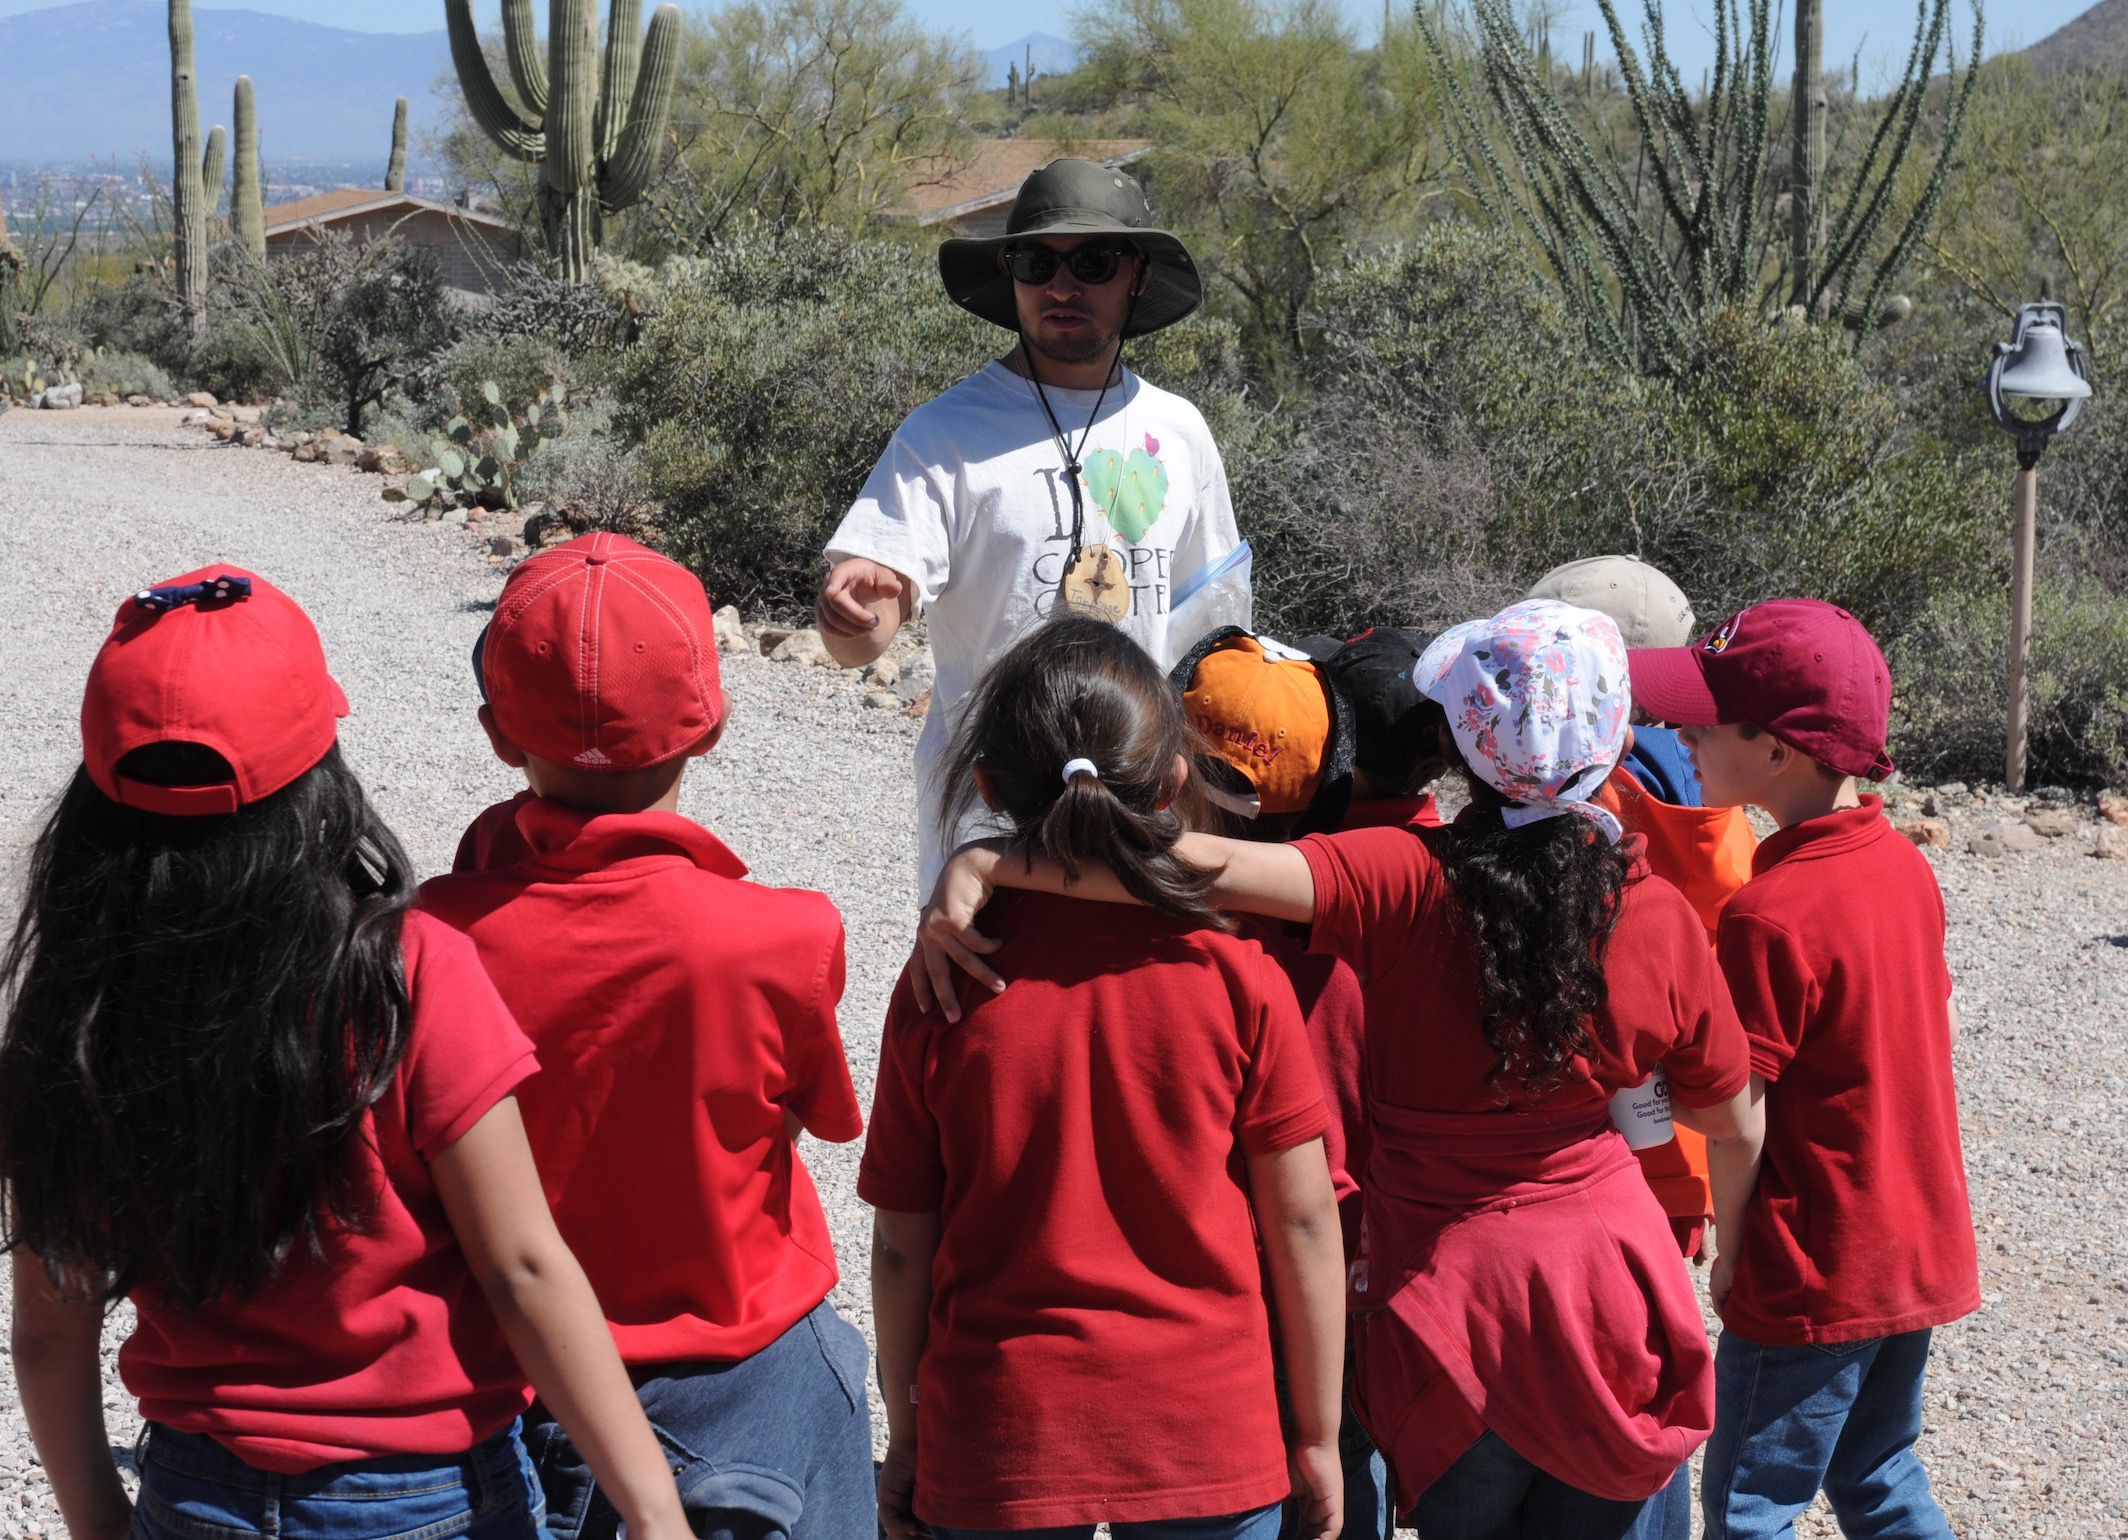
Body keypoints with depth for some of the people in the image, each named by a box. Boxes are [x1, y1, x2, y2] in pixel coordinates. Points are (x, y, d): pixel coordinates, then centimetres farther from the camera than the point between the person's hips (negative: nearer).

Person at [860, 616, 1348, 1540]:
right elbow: (1301, 1220, -6)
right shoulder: (1238, 977, -11)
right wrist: (1317, 1437, 6)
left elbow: (902, 1244, -4)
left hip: (996, 1442, 0)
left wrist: (904, 1437, 10)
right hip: (1207, 1433, 0)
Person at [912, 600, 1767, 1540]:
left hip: (1443, 1312, -1)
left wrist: (979, 866, -36)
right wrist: (1733, 1250, 23)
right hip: (1610, 1294, 2)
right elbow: (1736, 1129, 3)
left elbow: (1209, 862, -36)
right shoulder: (1660, 919, -10)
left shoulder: (1406, 882, -20)